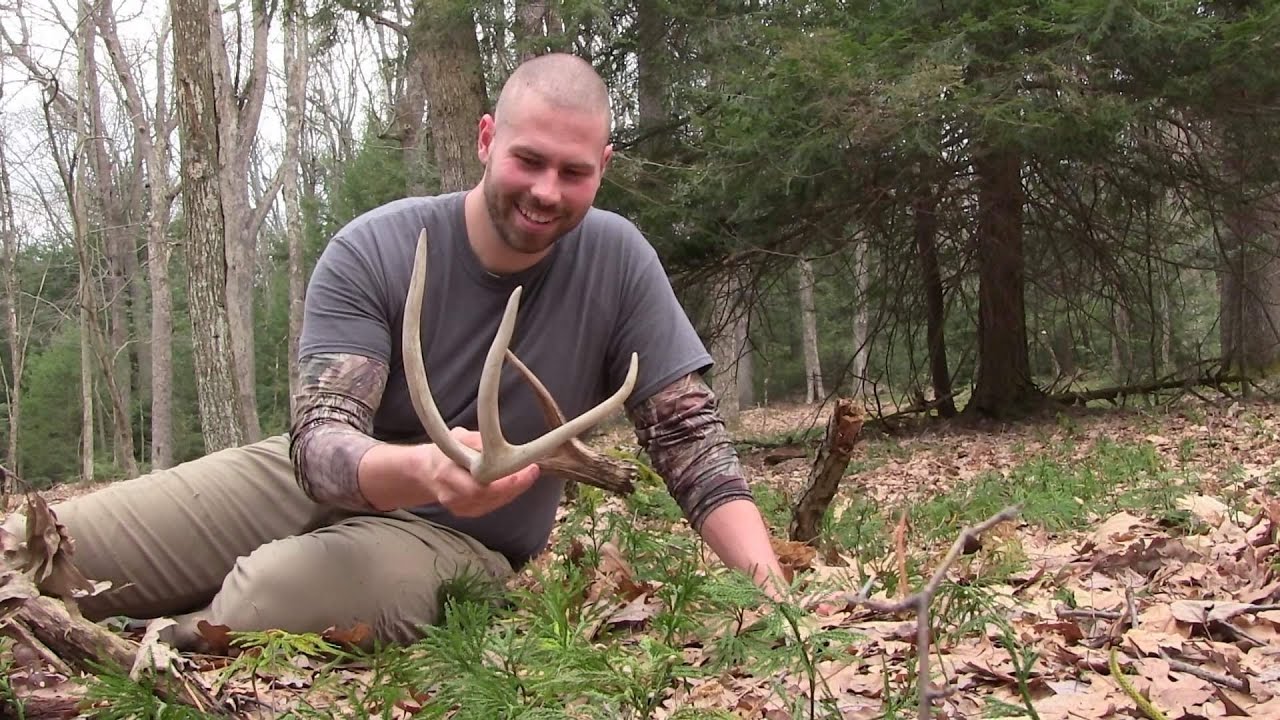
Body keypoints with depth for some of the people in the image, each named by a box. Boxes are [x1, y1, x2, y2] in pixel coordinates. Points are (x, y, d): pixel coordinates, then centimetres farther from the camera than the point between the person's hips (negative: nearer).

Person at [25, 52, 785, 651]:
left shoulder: (617, 261, -13)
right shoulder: (371, 251, -16)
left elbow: (690, 434, -11)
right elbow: (319, 440, -23)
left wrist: (770, 590, -26)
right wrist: (417, 468, -47)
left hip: (462, 539, -1)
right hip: (317, 486, 1)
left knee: (264, 602, -33)